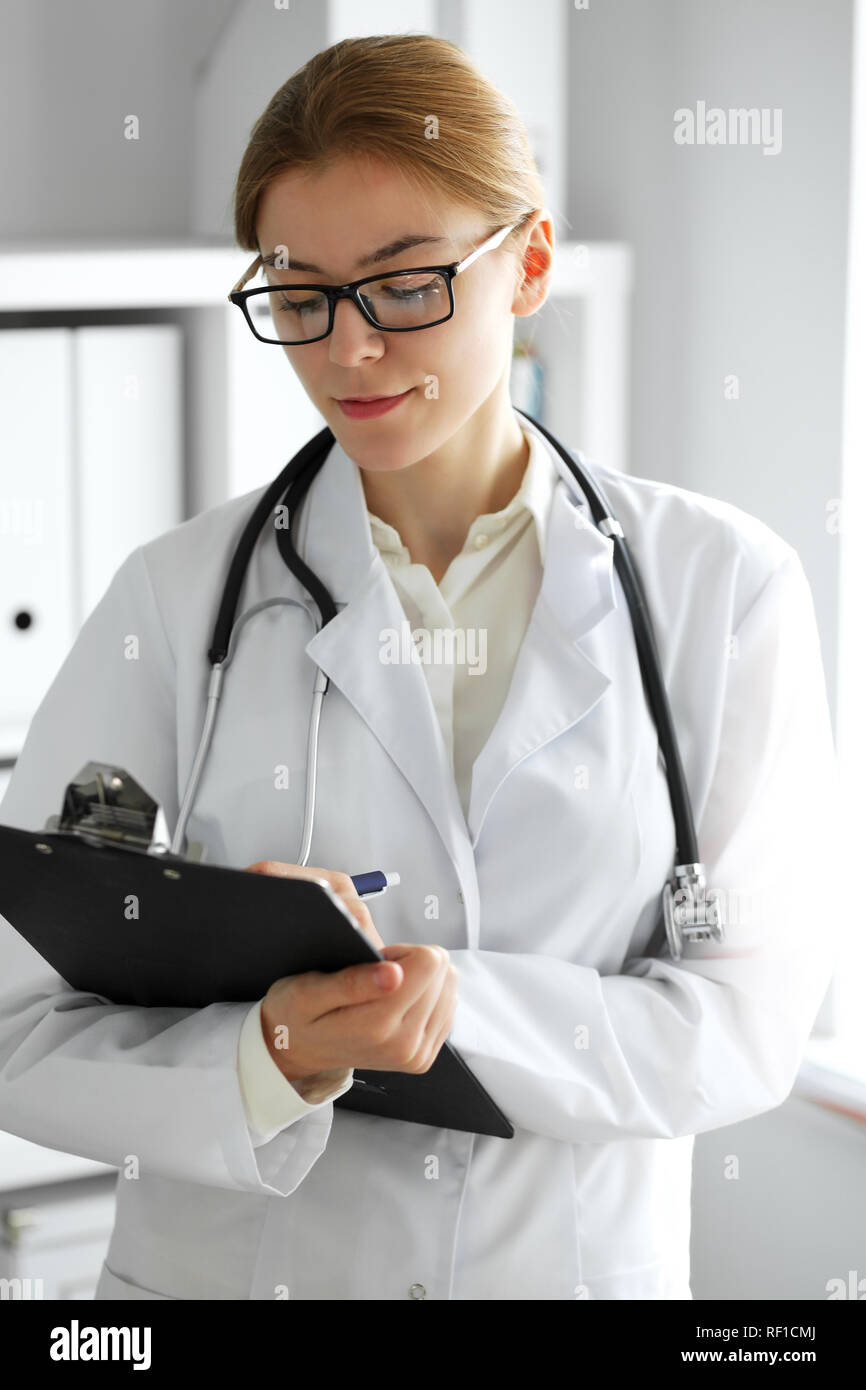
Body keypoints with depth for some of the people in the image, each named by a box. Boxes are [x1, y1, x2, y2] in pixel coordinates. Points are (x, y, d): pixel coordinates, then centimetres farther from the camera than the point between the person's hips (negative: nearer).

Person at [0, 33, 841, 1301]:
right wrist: (271, 1057, -28)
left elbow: (747, 1023, -10)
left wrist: (458, 1005, -25)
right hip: (220, 1258, 0)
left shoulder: (723, 588, -7)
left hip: (581, 1256, 1)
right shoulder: (179, 594, -8)